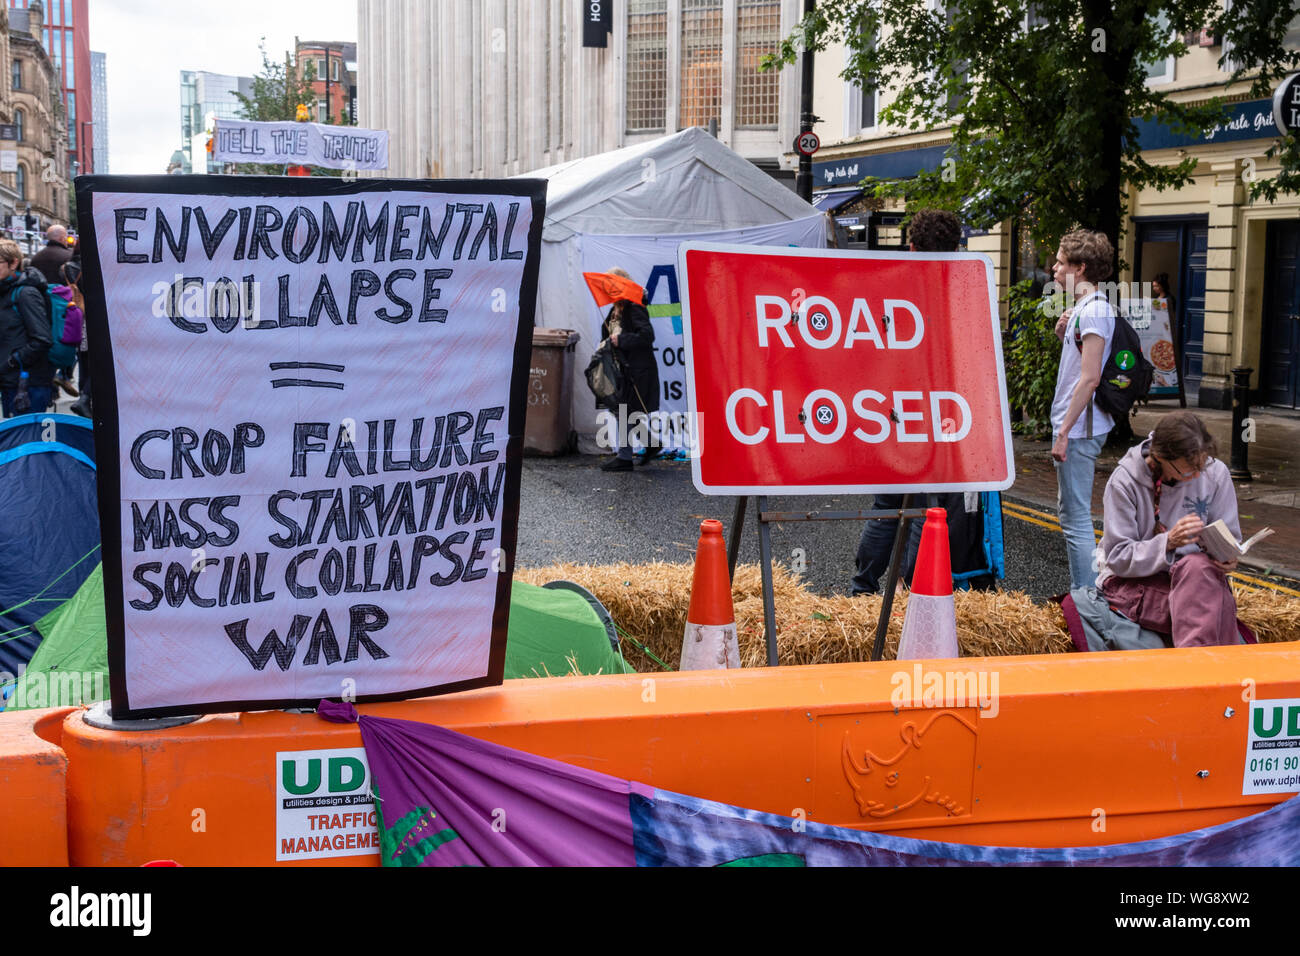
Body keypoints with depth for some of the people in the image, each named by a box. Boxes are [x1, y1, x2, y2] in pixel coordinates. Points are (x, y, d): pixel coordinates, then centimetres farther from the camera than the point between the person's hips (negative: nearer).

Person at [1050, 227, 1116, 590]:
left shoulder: (1094, 310, -17)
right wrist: (1063, 336, 7)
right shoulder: (1082, 307, 14)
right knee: (1071, 512, 18)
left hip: (1080, 428, -11)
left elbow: (1090, 378, -22)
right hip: (1076, 425, 11)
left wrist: (1064, 431, -21)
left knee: (1076, 518, -6)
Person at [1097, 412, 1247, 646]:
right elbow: (1118, 558, -12)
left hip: (1199, 575, 3)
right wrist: (1168, 542, -28)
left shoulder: (1215, 473, -3)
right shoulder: (1124, 481, -13)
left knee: (1199, 566, -36)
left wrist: (1227, 557, -17)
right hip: (1133, 581, -3)